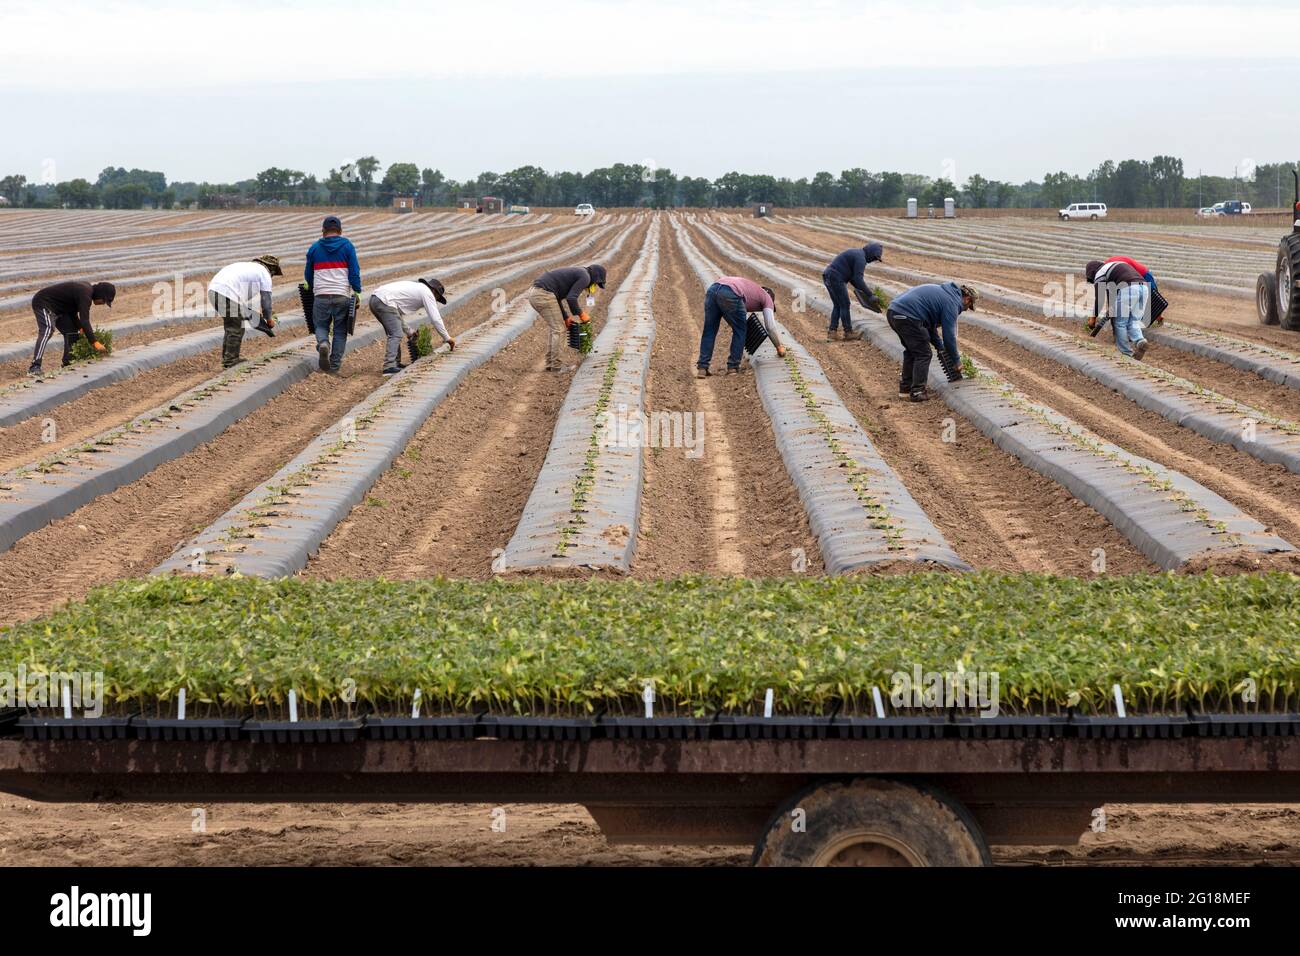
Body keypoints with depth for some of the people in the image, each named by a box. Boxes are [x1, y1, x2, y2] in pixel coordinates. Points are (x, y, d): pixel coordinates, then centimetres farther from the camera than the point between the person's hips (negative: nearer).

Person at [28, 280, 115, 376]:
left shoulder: (86, 289, 8)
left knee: (71, 332, 12)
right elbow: (84, 320, -31)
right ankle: (35, 367, -44)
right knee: (48, 330, -31)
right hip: (43, 303, -11)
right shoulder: (85, 294, -25)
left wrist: (80, 328, 3)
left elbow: (72, 311, 16)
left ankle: (67, 363, 21)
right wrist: (94, 342, -31)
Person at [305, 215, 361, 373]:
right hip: (342, 295, -1)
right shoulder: (347, 246, 2)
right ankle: (335, 364, 8)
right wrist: (357, 293, 4)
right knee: (340, 330, 9)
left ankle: (323, 343, -17)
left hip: (321, 295, 1)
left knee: (321, 325, 15)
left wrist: (312, 289, 35)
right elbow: (354, 272, -4)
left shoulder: (314, 248, 7)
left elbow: (308, 274, 17)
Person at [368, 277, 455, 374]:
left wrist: (409, 332, 38)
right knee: (396, 335, -10)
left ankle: (395, 363, 22)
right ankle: (389, 367, -18)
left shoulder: (415, 288, 31)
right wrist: (447, 338, 10)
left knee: (394, 334, 19)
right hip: (384, 301, -10)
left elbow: (397, 313, 35)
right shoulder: (427, 293, 4)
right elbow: (435, 319, 2)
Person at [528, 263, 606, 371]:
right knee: (557, 330, 0)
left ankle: (550, 363, 18)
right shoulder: (585, 277, -1)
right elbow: (571, 298, -12)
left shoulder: (573, 274, 28)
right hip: (544, 295, -9)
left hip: (534, 294, 9)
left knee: (555, 329, 18)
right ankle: (556, 365, 1)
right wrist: (581, 314, 2)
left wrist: (566, 317, 28)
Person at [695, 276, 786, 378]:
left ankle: (702, 368, 9)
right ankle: (733, 367, 14)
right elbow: (770, 327, 18)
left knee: (709, 332, 16)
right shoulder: (767, 298, 26)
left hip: (712, 289, 6)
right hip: (729, 295, -6)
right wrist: (779, 347, 31)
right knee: (739, 331, 15)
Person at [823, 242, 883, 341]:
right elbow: (858, 280, -18)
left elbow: (853, 277, 25)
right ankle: (848, 333, 8)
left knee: (837, 305, 16)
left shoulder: (856, 254, 20)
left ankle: (831, 332, 14)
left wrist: (861, 289, 20)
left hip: (828, 276, 10)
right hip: (836, 278, -10)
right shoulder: (861, 258, -13)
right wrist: (870, 295, -15)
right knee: (845, 305, 0)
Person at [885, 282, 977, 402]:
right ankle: (917, 392, 2)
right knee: (923, 354, 2)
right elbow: (949, 336, -3)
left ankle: (906, 388, 28)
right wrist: (956, 361, 8)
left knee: (911, 351, 23)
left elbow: (930, 324, 30)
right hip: (907, 316, -10)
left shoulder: (942, 292, 25)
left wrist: (940, 347, 31)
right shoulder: (951, 302, -3)